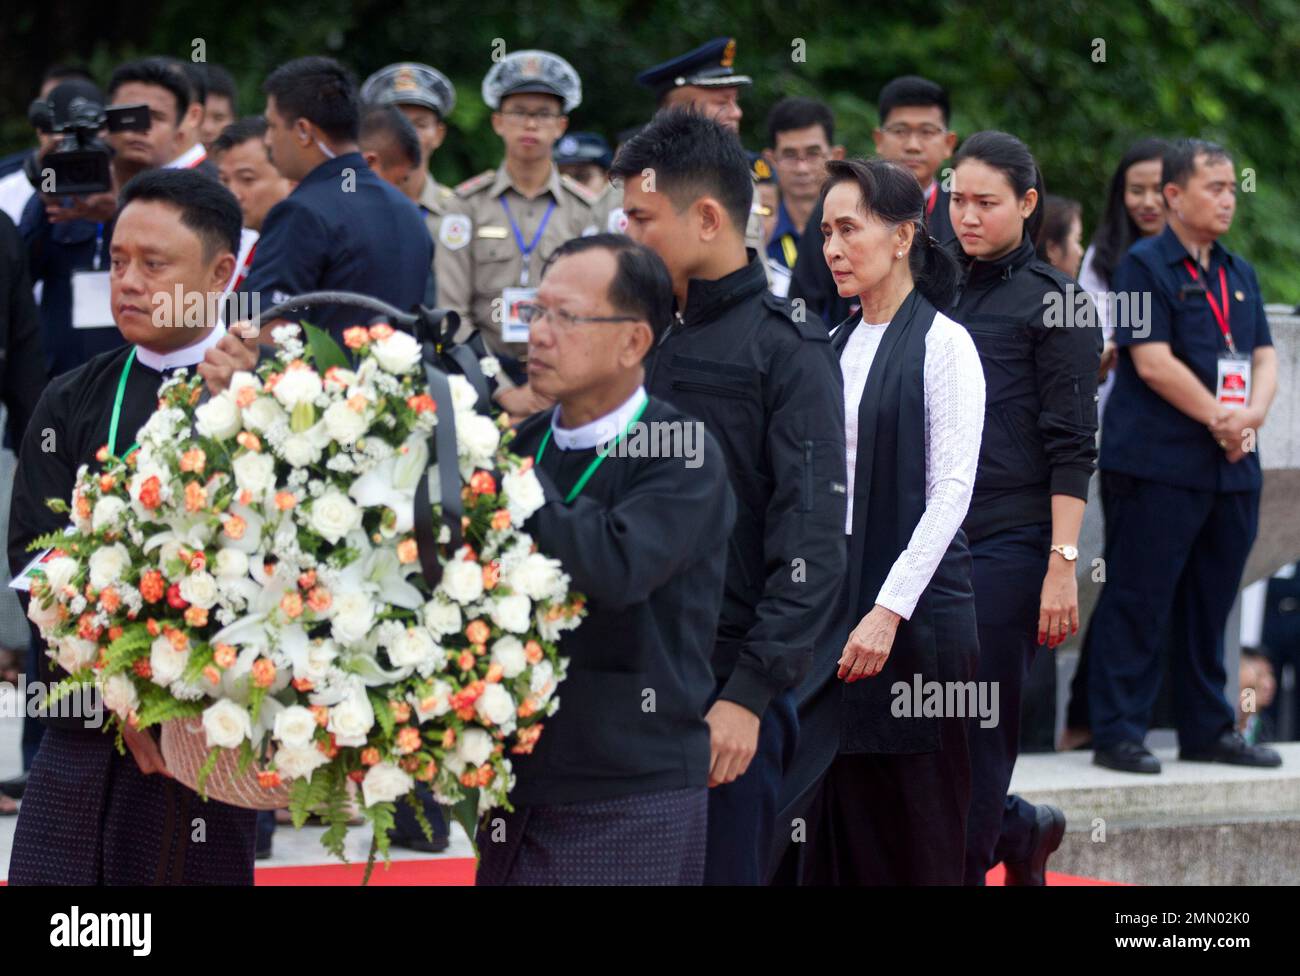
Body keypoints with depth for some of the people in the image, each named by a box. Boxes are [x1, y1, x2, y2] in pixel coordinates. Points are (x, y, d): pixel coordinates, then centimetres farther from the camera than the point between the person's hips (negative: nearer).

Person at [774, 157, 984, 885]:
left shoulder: (943, 344, -7)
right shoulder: (837, 348, 13)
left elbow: (951, 490, -13)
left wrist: (889, 612, -19)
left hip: (917, 606, -6)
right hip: (831, 598, 6)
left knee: (915, 831, -1)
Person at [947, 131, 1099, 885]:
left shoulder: (1051, 300, -4)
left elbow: (1072, 448, -8)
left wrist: (1062, 563, -15)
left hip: (1009, 541, -6)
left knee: (976, 729, -5)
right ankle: (1020, 828, 28)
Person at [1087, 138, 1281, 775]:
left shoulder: (1239, 274, 17)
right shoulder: (1144, 266, -5)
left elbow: (1264, 357, 12)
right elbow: (1153, 363, -14)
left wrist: (1252, 414, -9)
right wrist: (1219, 421, -12)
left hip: (1231, 468, 7)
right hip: (1157, 463, -7)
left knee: (1210, 602, 12)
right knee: (1138, 602, -4)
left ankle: (1208, 730, 19)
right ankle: (1117, 734, -1)